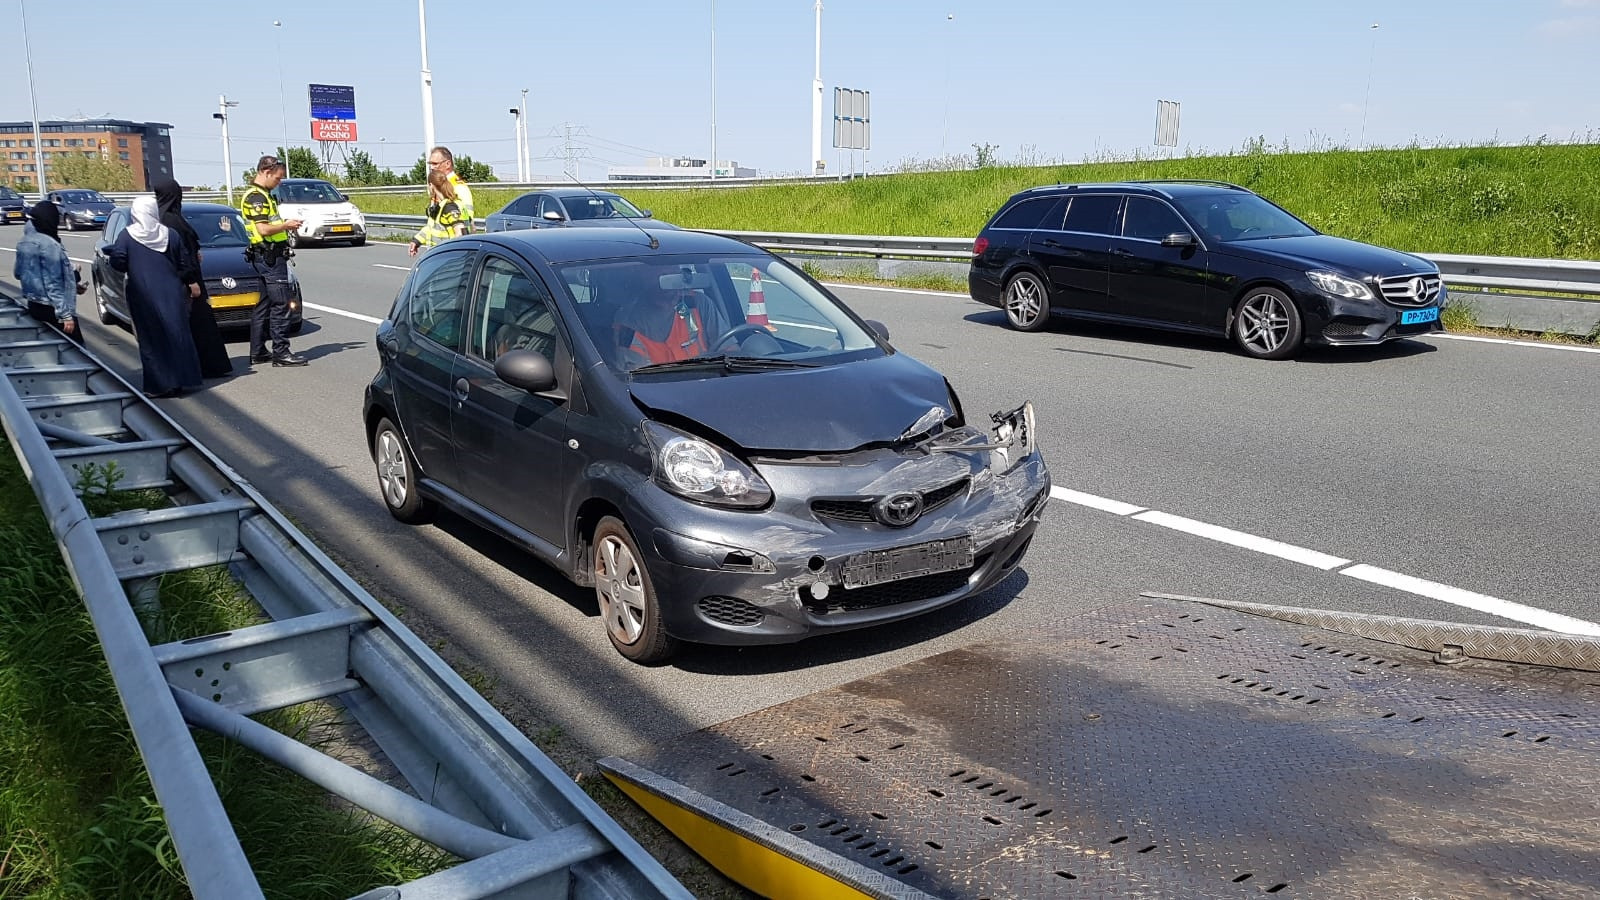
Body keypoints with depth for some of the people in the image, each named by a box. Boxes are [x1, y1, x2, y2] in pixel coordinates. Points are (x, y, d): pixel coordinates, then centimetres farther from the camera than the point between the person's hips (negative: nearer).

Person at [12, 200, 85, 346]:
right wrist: (65, 315, -21)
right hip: (50, 308, -9)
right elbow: (53, 283, -22)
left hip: (33, 306, 9)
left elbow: (17, 273, 19)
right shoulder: (48, 244, -19)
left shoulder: (25, 242, 8)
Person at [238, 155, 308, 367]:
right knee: (280, 304, -10)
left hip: (264, 259, 11)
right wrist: (286, 225, -8)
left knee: (262, 305, 12)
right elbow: (264, 229, -21)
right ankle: (281, 353, -10)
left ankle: (258, 352, 17)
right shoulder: (256, 196, -13)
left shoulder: (262, 194, 19)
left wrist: (284, 224, 12)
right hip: (270, 256, -11)